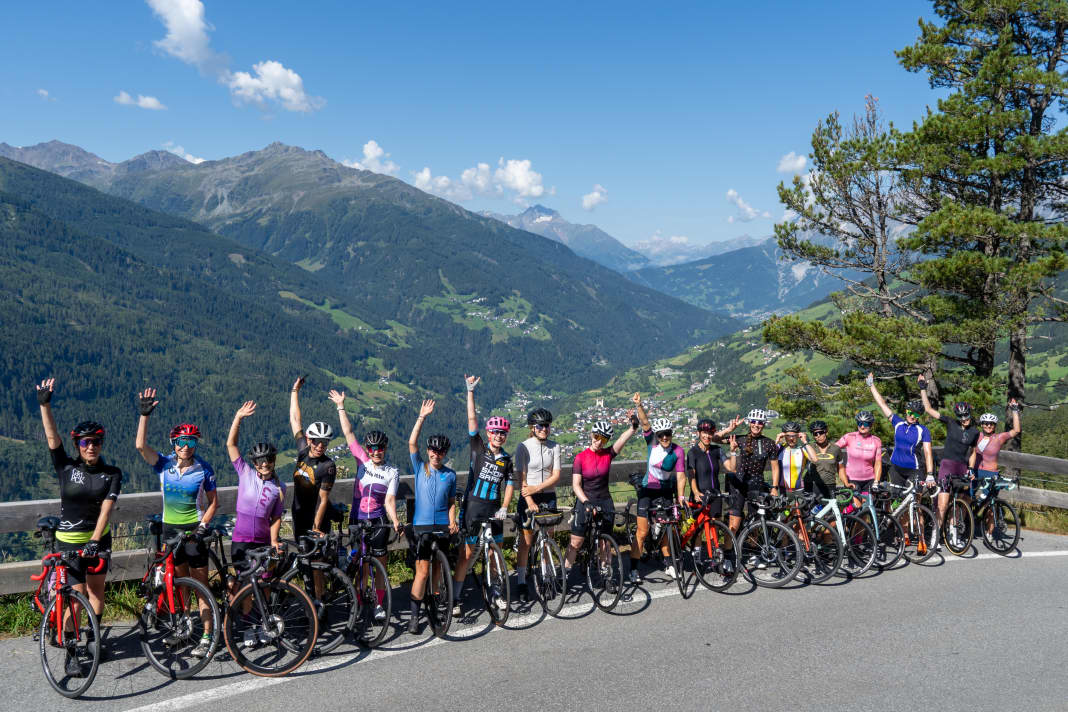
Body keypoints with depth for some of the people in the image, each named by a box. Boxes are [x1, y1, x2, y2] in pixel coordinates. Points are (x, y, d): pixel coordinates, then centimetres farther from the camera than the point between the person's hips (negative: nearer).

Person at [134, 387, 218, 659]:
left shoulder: (204, 469, -7)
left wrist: (201, 529, -12)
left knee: (200, 584, -2)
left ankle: (206, 637, 1)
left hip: (194, 529, -3)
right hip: (170, 527, 3)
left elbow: (213, 502, -2)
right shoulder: (164, 464, -3)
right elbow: (141, 445, -18)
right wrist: (144, 414, -24)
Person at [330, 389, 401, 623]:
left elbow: (389, 499, -9)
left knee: (380, 562, 2)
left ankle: (379, 604, 14)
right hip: (357, 519, 1)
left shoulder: (392, 472, -1)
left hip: (378, 520, -1)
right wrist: (341, 406, -3)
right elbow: (348, 433, 0)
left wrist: (394, 520, -27)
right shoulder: (363, 460, 2)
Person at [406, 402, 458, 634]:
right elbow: (412, 443, -9)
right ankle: (414, 616, -5)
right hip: (421, 525, -2)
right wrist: (422, 417, -14)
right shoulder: (420, 468, 3)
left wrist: (452, 520, -2)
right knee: (423, 570, -9)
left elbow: (452, 502, 14)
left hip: (442, 526, 3)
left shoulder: (450, 474, 8)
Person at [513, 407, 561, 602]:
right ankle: (521, 583, 5)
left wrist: (537, 487, -17)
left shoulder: (554, 447, 1)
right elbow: (521, 477, -12)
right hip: (528, 497, -3)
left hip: (548, 497, 3)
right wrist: (530, 501, -21)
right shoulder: (523, 447, -7)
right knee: (526, 541, -2)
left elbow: (556, 475, -4)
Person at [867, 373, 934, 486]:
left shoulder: (923, 430, -6)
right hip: (896, 468, 4)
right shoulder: (898, 423, 3)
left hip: (913, 470, -4)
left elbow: (927, 452, -12)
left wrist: (930, 475, -21)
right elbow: (882, 404, 6)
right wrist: (871, 385, 8)